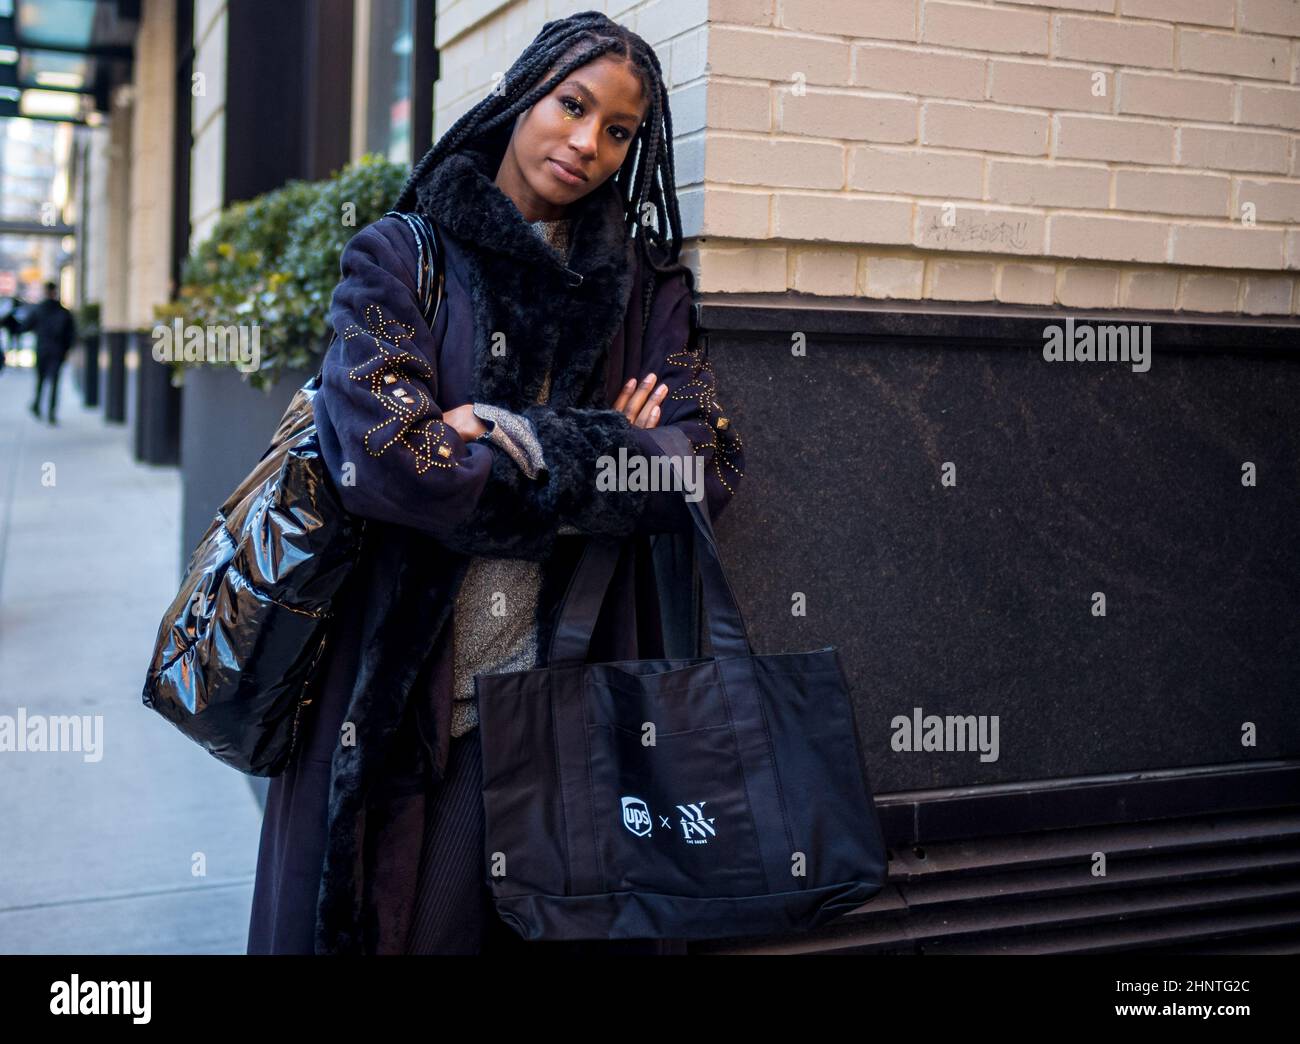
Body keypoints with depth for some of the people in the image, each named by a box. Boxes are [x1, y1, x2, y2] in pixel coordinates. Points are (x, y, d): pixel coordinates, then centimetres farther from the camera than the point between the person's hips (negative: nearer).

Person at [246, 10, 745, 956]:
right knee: (408, 918, 5)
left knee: (569, 922, 9)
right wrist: (605, 457, -9)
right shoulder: (403, 256, 2)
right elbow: (380, 450, -15)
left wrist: (515, 440, -12)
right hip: (403, 691, -2)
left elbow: (713, 466, -4)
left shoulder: (643, 288, 9)